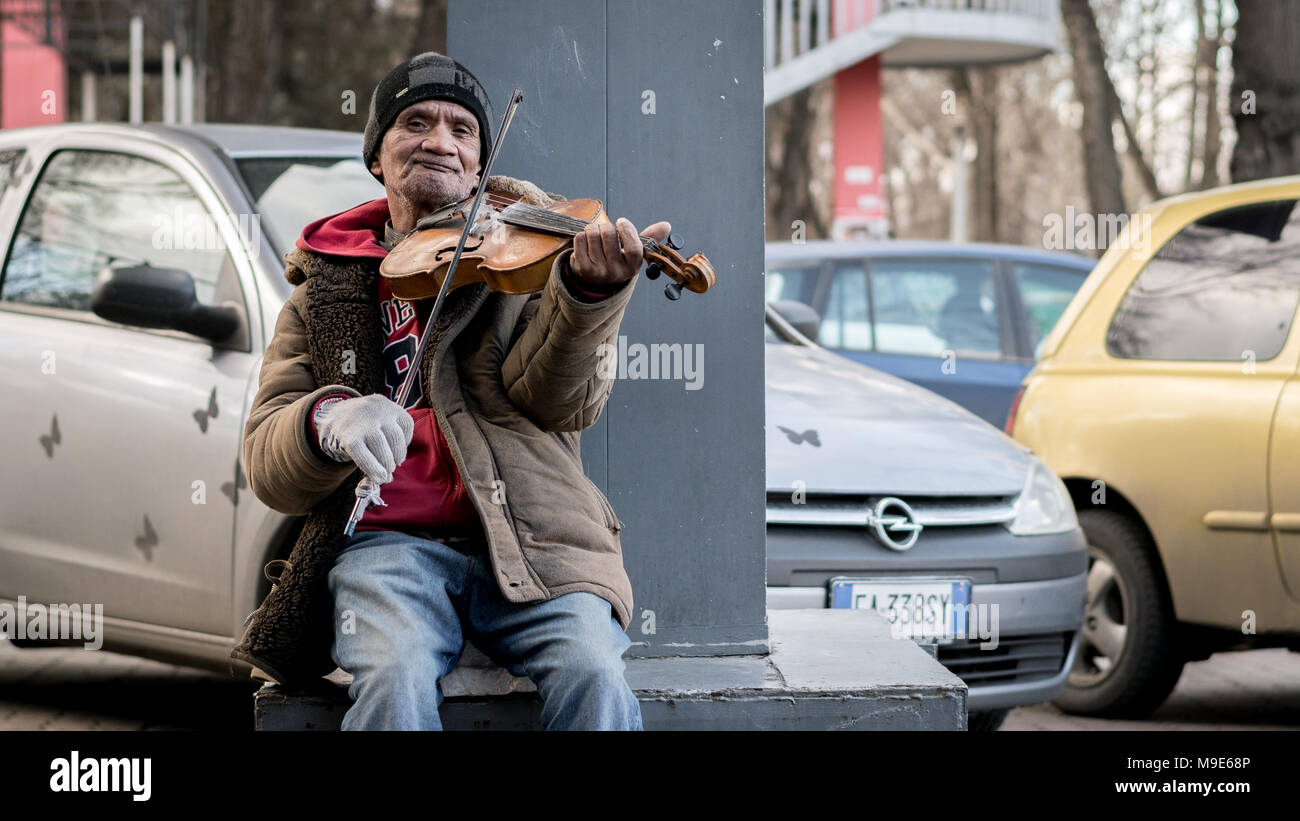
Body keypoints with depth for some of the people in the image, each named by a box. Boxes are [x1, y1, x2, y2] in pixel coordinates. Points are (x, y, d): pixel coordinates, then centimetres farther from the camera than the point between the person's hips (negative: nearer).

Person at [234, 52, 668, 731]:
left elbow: (562, 401, -5)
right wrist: (326, 419, -17)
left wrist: (589, 291, -25)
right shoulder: (326, 287, 16)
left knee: (594, 676, -29)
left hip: (524, 538, 0)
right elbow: (267, 466, 7)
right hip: (389, 540, 0)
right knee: (396, 677, -32)